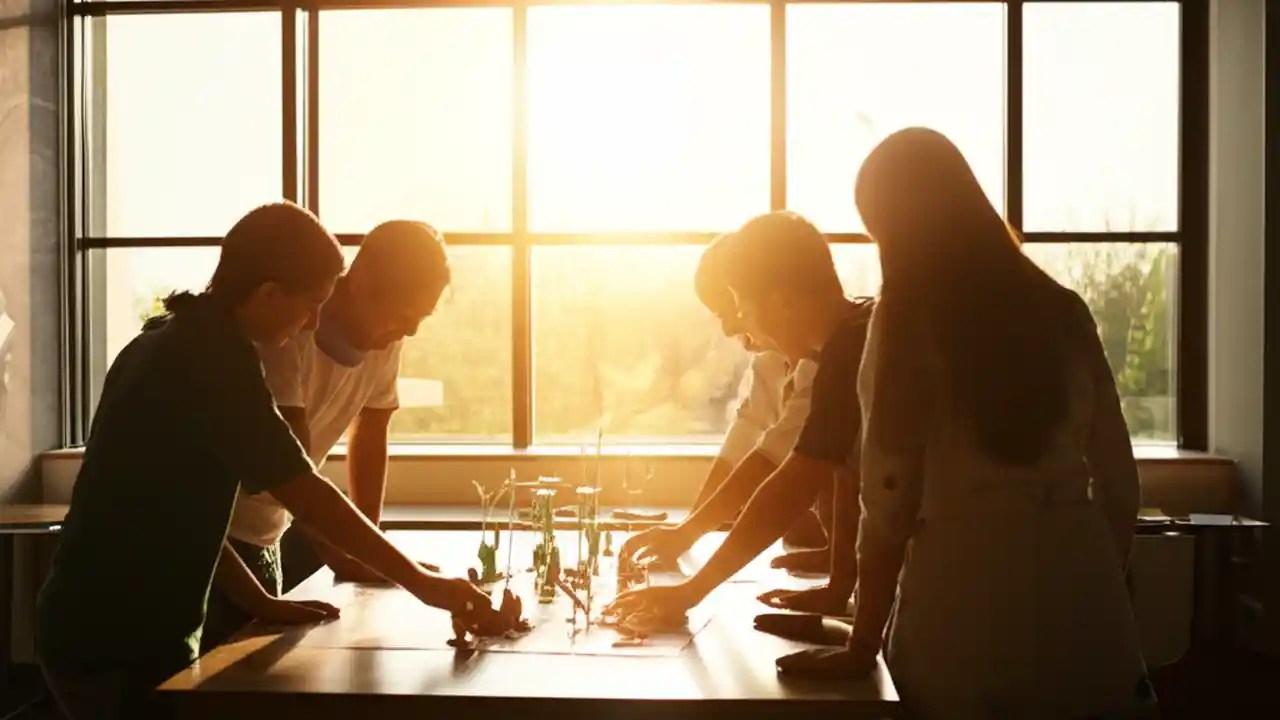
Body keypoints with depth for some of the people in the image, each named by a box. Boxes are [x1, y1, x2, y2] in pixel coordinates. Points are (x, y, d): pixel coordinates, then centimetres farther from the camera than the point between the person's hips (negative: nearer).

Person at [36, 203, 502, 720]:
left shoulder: (171, 343, 9)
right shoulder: (214, 358, -20)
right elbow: (305, 495, -23)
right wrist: (422, 583, -18)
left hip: (97, 628, 9)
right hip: (120, 643, -9)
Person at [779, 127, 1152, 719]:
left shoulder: (907, 320, -8)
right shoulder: (1062, 310, 5)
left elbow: (890, 502, -10)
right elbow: (1118, 483, 8)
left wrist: (862, 646, -1)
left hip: (968, 621, -4)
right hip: (1085, 620, 4)